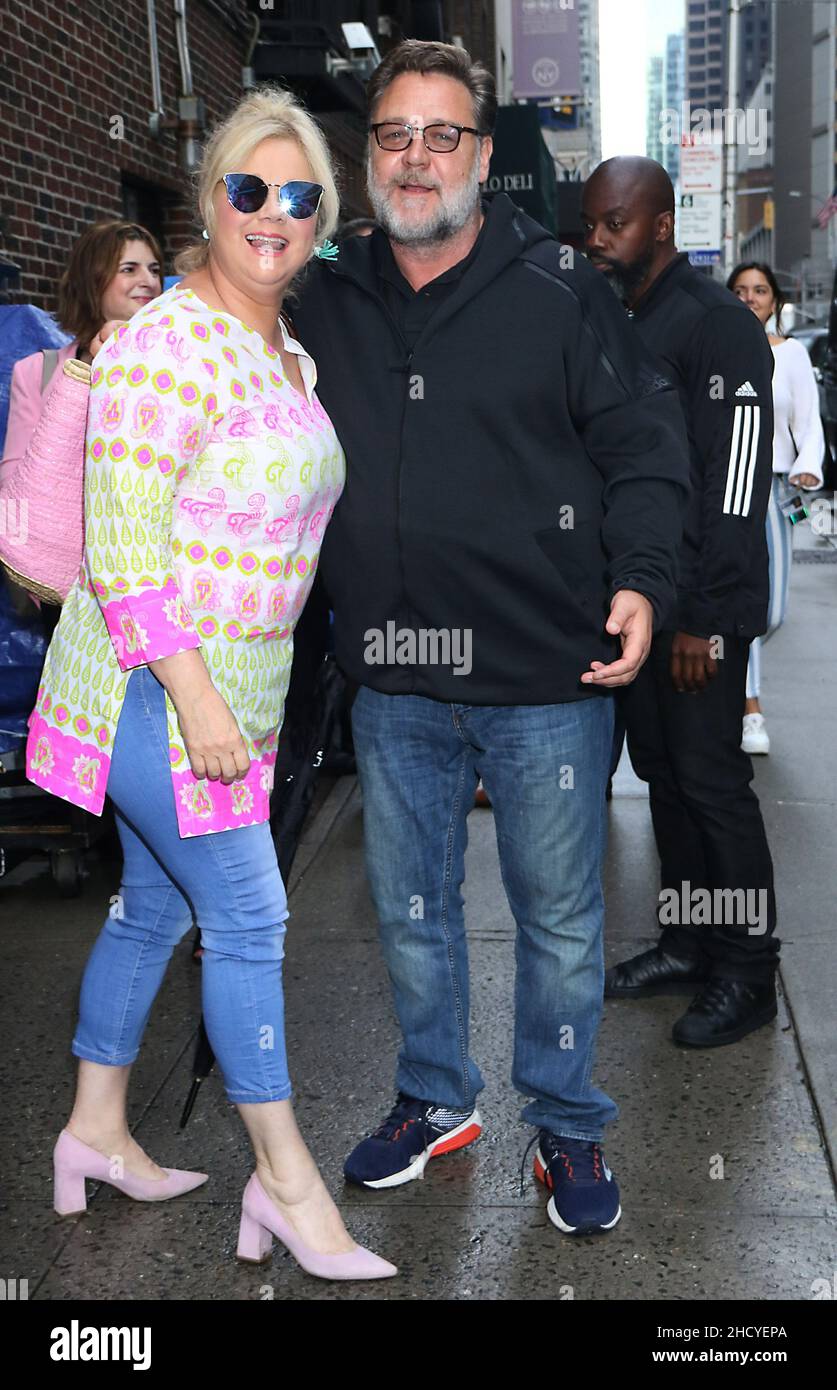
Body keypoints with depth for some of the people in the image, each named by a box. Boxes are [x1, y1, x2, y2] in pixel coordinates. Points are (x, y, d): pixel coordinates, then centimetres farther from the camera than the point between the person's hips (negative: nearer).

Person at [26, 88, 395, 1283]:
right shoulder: (167, 346, -17)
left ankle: (95, 1131, 33)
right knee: (249, 918, -3)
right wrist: (197, 695, -24)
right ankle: (286, 1179, 13)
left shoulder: (290, 358, 12)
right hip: (156, 688, -9)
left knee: (157, 906, 16)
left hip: (228, 687, 9)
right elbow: (120, 545, -21)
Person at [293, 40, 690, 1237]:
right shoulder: (327, 305, 8)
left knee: (559, 919, 9)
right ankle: (437, 1103, 39)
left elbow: (643, 444, -1)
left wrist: (640, 580, -14)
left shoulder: (559, 290, -3)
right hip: (394, 680, 4)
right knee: (410, 910, 17)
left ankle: (569, 1131, 30)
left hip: (545, 679, -4)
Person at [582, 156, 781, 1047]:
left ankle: (748, 974, 9)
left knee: (711, 781, -4)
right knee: (663, 772, 13)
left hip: (697, 606, -8)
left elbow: (735, 482, -17)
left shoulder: (716, 325, -11)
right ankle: (687, 944, 25)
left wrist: (706, 619, -20)